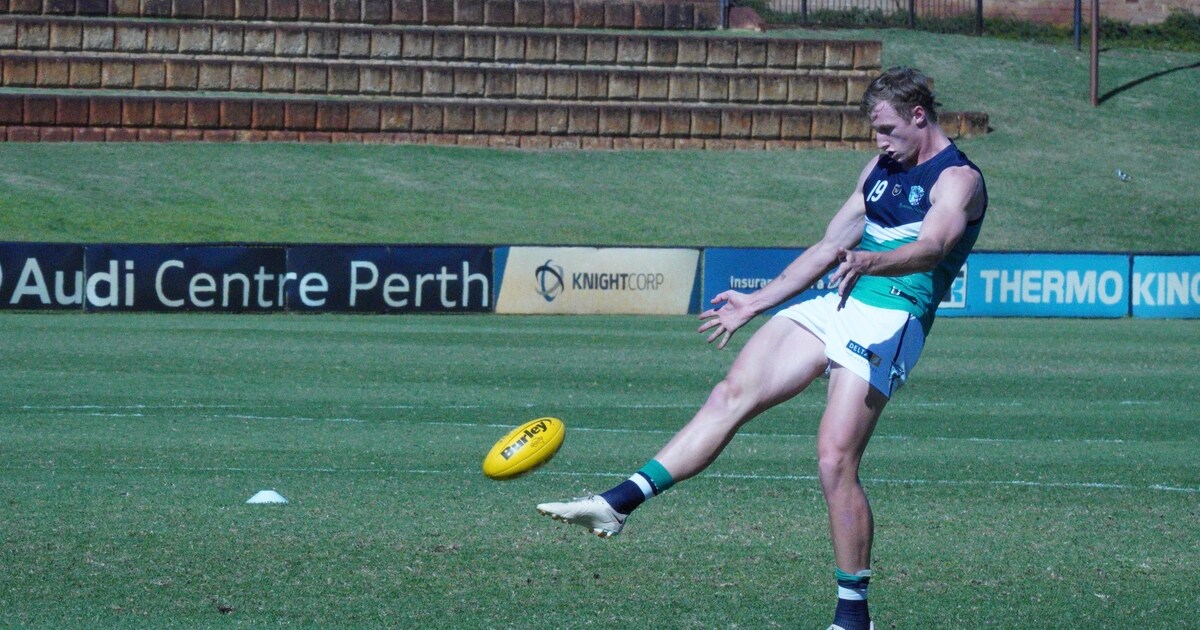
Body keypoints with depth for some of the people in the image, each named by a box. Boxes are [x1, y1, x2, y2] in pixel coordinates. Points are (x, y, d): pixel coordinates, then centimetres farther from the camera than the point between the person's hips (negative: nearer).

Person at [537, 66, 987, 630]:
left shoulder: (958, 178, -6)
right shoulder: (881, 168, 20)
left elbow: (930, 248, -26)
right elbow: (828, 246, 27)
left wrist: (867, 262, -46)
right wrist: (755, 303, 27)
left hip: (889, 320, -8)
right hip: (831, 306, 8)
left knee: (835, 461, -17)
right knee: (731, 395, -5)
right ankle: (616, 504, -9)